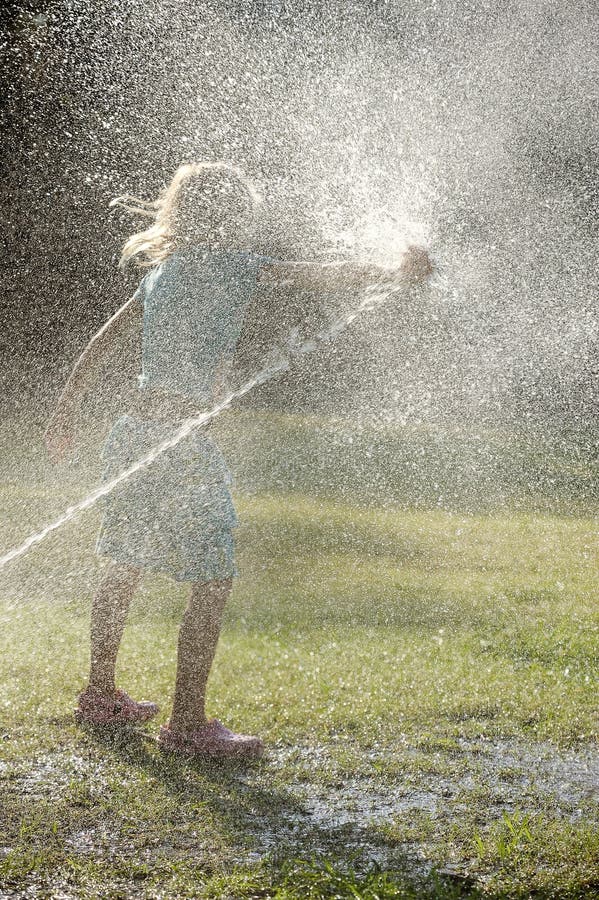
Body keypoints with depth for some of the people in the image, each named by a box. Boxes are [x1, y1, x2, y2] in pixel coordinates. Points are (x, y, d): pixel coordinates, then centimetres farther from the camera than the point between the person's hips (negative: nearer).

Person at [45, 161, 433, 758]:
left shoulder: (161, 272, 15)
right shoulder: (227, 264, -6)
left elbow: (101, 343, 18)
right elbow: (312, 278, -11)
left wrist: (66, 412, 25)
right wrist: (391, 273, -4)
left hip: (134, 432, 9)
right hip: (180, 440, -9)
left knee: (124, 566, 20)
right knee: (214, 578, -4)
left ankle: (100, 694, 33)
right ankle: (186, 723, -5)